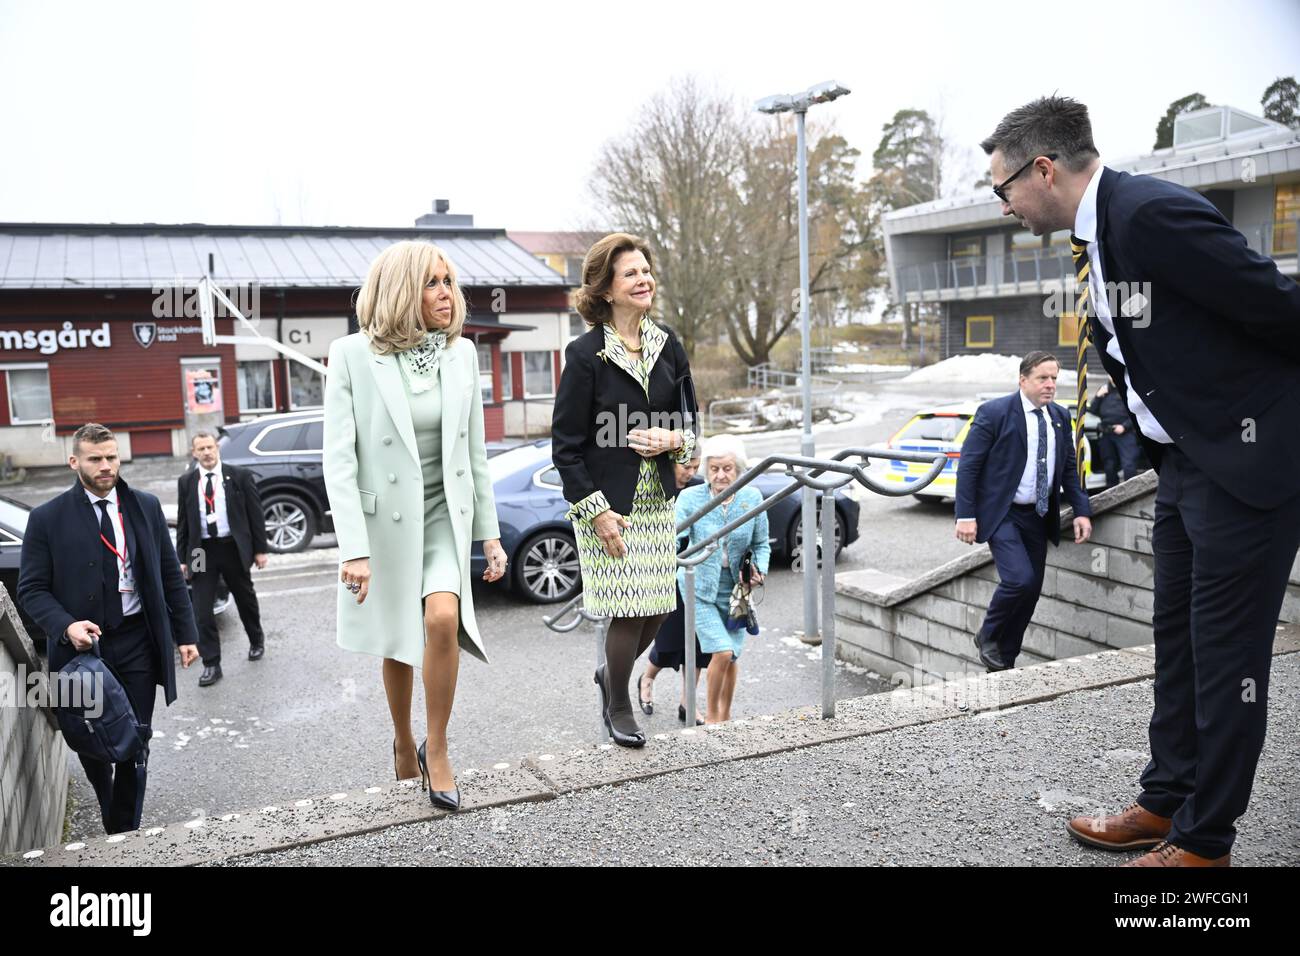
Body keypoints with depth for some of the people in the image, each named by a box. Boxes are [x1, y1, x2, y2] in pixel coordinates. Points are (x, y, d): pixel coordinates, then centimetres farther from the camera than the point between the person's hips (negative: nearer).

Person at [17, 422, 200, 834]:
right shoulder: (47, 518, -4)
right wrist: (66, 625, -21)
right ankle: (110, 817, 41)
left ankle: (126, 836, 22)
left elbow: (171, 576, 6)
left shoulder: (146, 506, 2)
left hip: (138, 643, 1)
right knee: (91, 745, 13)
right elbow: (31, 588, -3)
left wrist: (185, 634, 5)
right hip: (83, 646, -1)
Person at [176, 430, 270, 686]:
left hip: (233, 548, -1)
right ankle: (211, 664, 5)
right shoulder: (186, 482, 3)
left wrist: (260, 549, -3)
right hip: (202, 550, 1)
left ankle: (256, 640, 42)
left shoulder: (239, 476, -3)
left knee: (245, 599, 16)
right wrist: (182, 557, 3)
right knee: (202, 610, -3)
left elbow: (255, 514, -1)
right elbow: (182, 522, 7)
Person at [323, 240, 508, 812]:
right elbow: (339, 460, -13)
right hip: (385, 519, -1)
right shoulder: (353, 356, -12)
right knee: (397, 642, 13)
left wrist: (490, 531, 6)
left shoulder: (462, 353, -1)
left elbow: (476, 451, 6)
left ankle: (436, 750, 1)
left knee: (443, 620, -21)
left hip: (445, 514, 2)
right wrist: (353, 549, -20)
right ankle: (403, 743, 40)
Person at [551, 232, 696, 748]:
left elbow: (688, 419, 15)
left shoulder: (667, 346, 6)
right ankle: (618, 707, 24)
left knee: (656, 610, 9)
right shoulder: (585, 355, -11)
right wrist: (595, 511, -13)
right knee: (629, 610, -2)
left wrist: (674, 440, -9)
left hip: (658, 501, 5)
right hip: (608, 505, -5)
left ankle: (610, 674, 39)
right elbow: (565, 445, -9)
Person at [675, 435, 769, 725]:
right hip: (700, 589, -3)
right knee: (722, 652, -13)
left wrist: (759, 570, -14)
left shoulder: (752, 498, -5)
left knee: (733, 656, 10)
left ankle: (725, 717, 34)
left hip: (736, 590, 3)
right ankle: (711, 715, 11)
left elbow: (761, 545, 4)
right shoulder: (690, 498, -13)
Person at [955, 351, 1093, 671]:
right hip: (1001, 514, -6)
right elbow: (968, 466, -11)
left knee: (1032, 590, 6)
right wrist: (966, 516, -17)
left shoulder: (1060, 417, 8)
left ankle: (1004, 662, 21)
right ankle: (987, 636, 7)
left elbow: (1069, 468, 15)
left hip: (1038, 517, 6)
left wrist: (1082, 511, 4)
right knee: (1020, 579, -21)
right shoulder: (993, 413, -11)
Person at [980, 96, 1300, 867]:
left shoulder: (1153, 213, -22)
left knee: (1228, 653, 2)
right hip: (1187, 459, 9)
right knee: (1178, 641, 17)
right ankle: (1166, 803, 33)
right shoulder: (1095, 238, 8)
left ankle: (1203, 840, 17)